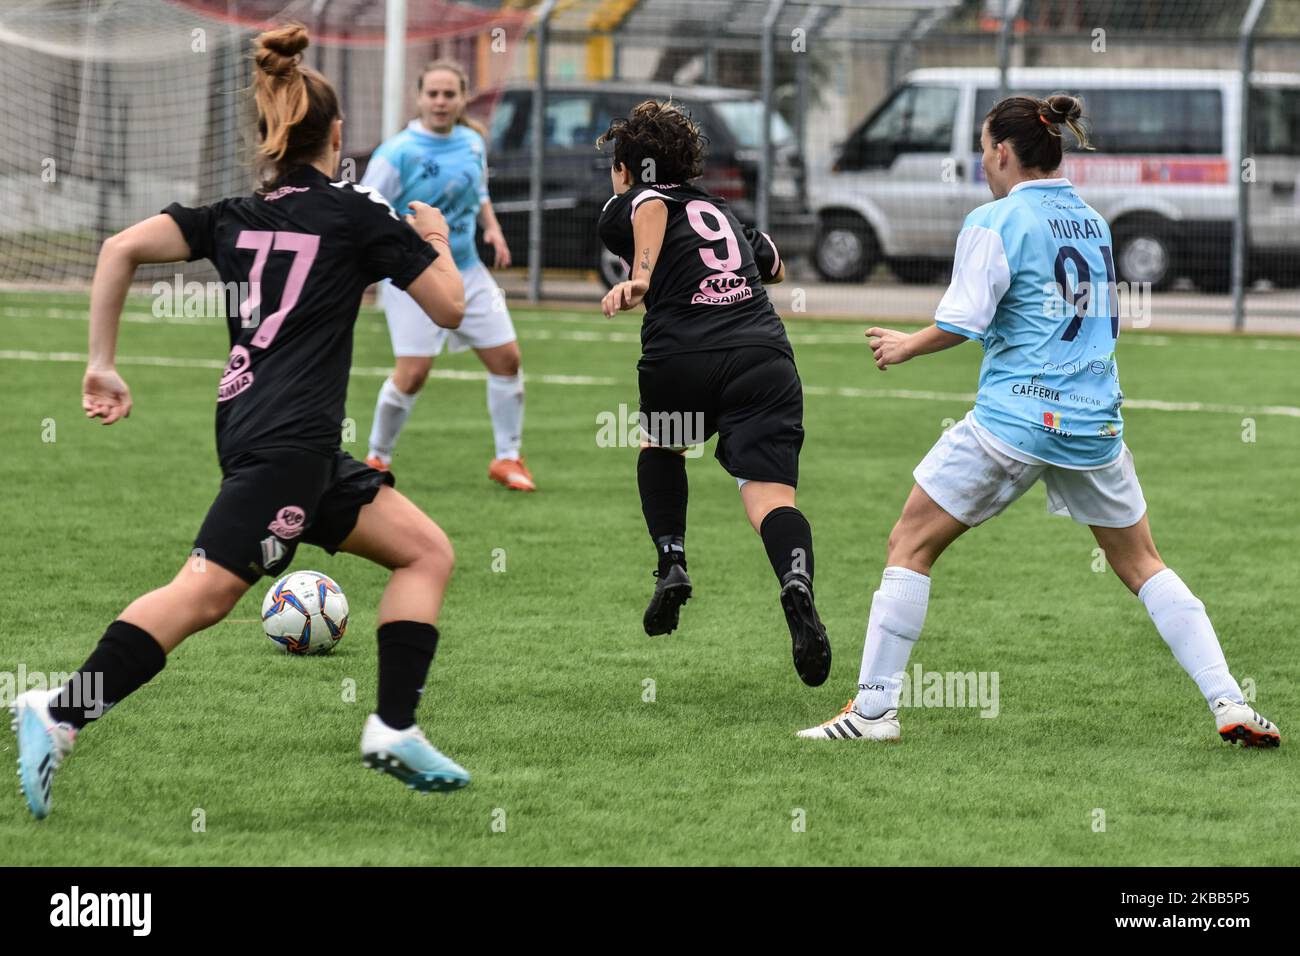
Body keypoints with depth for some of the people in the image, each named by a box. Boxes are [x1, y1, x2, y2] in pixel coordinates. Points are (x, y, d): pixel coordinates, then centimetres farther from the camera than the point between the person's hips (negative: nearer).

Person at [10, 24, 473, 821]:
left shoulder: (234, 216, 15)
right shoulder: (358, 215, 1)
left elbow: (123, 248, 3)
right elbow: (449, 308, 6)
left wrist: (103, 365, 6)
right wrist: (438, 241, 27)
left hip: (251, 423, 8)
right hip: (289, 436, -8)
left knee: (426, 550, 13)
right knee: (208, 590, -18)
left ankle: (394, 730, 5)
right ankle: (62, 714, -27)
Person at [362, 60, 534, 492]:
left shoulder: (473, 143, 5)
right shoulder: (397, 153, -14)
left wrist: (492, 228, 7)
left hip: (466, 273, 6)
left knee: (506, 358, 3)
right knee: (412, 373, -13)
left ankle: (508, 458, 18)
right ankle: (377, 460, 8)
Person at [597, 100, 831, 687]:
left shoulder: (625, 205, 16)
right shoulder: (720, 211, 33)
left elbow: (652, 207, -11)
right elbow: (773, 265, 50)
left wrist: (639, 278, -27)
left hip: (683, 359, -3)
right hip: (765, 355, 3)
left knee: (660, 446, 30)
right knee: (770, 496, -9)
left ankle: (671, 561, 14)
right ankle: (797, 589, -38)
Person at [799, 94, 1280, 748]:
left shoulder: (995, 222, -7)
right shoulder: (1093, 221, 12)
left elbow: (963, 322, -13)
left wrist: (907, 346, 4)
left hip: (1015, 418, -6)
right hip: (1096, 421, 6)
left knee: (910, 546, 6)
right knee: (1141, 565, 16)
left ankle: (873, 708, 1)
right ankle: (1230, 704, 5)